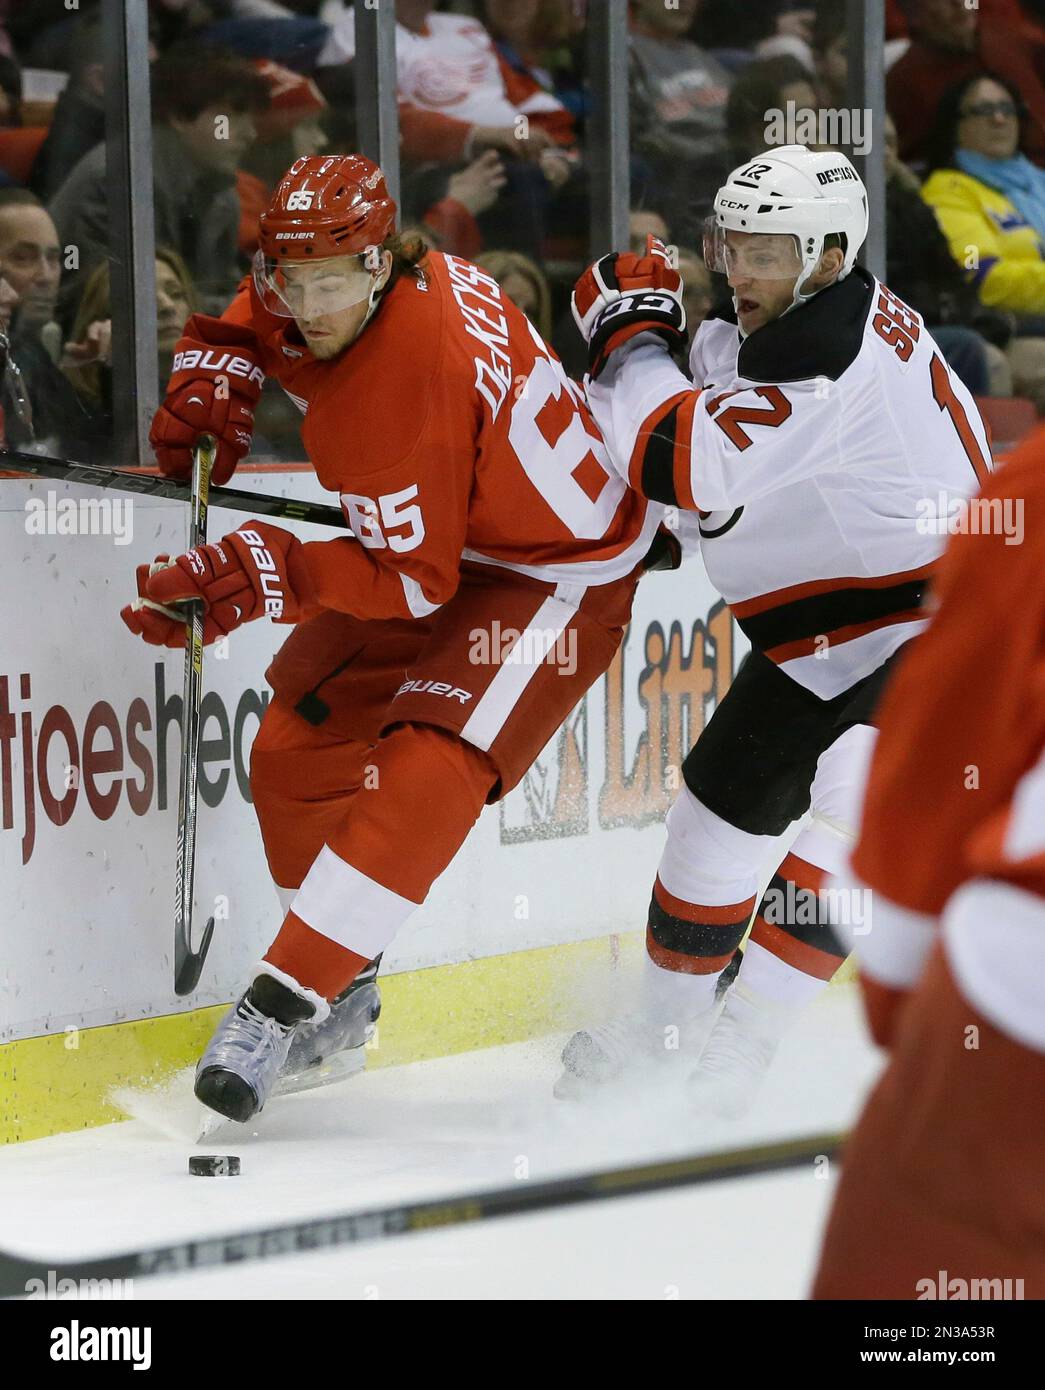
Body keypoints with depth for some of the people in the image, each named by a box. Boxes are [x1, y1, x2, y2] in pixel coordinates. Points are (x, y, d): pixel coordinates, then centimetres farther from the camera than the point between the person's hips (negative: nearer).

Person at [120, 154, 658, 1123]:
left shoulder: (400, 392, -35)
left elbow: (412, 579, -30)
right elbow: (251, 319, 15)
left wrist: (269, 578, -37)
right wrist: (209, 384, -3)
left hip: (558, 578, -10)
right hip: (442, 536, 10)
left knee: (427, 773, -27)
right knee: (297, 747, 5)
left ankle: (283, 1004, -25)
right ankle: (342, 991, 19)